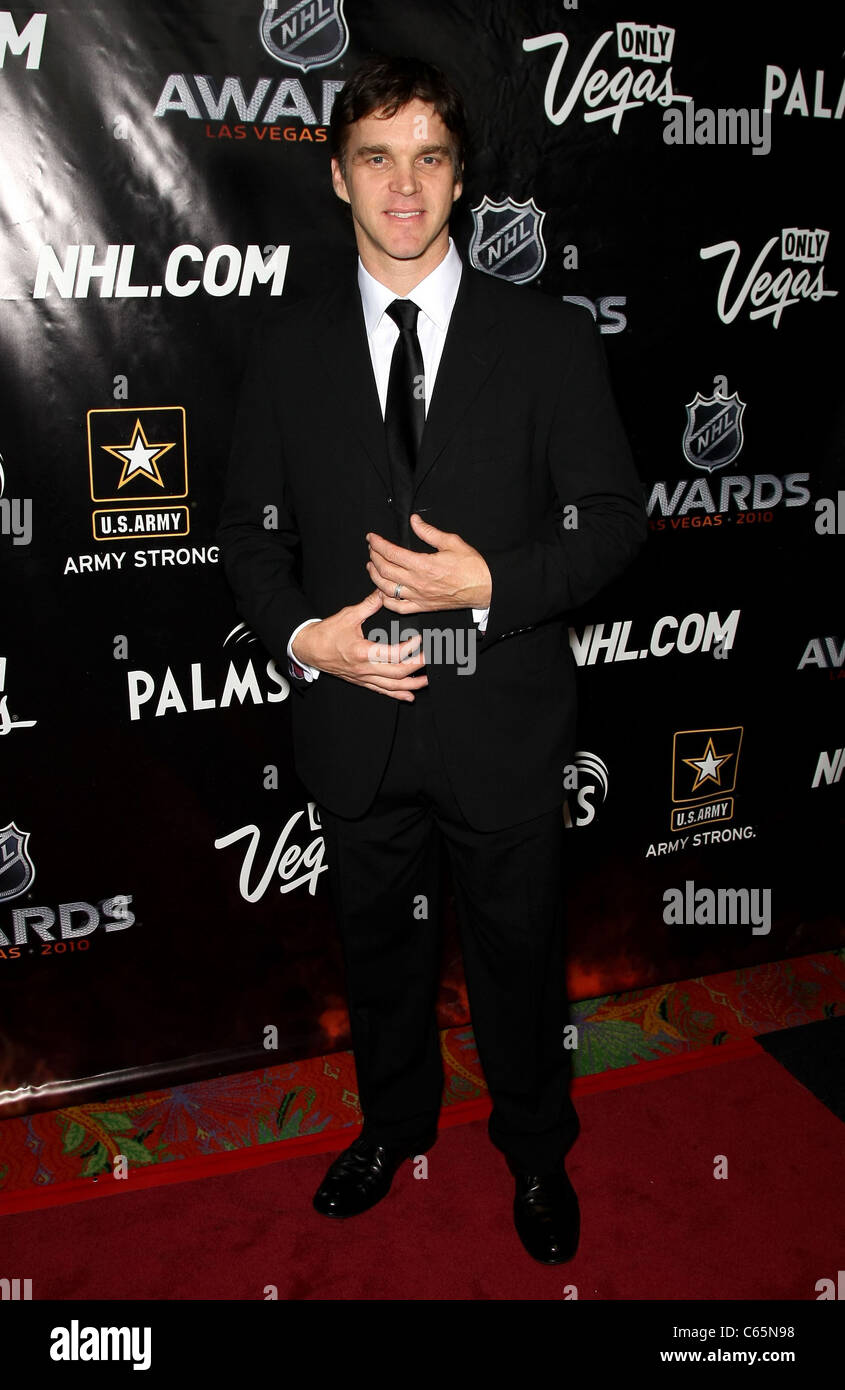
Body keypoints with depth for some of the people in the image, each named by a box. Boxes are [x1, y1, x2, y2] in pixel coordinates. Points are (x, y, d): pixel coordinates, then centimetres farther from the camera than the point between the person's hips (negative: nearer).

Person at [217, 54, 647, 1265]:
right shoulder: (288, 351, 3)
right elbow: (252, 527, 5)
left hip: (503, 721, -2)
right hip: (355, 715, 2)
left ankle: (537, 1152, 42)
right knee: (378, 943, 21)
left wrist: (495, 581, -20)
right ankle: (395, 1124, 47)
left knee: (519, 950, 15)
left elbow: (612, 518, -4)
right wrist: (300, 634, -13)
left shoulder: (551, 339, -4)